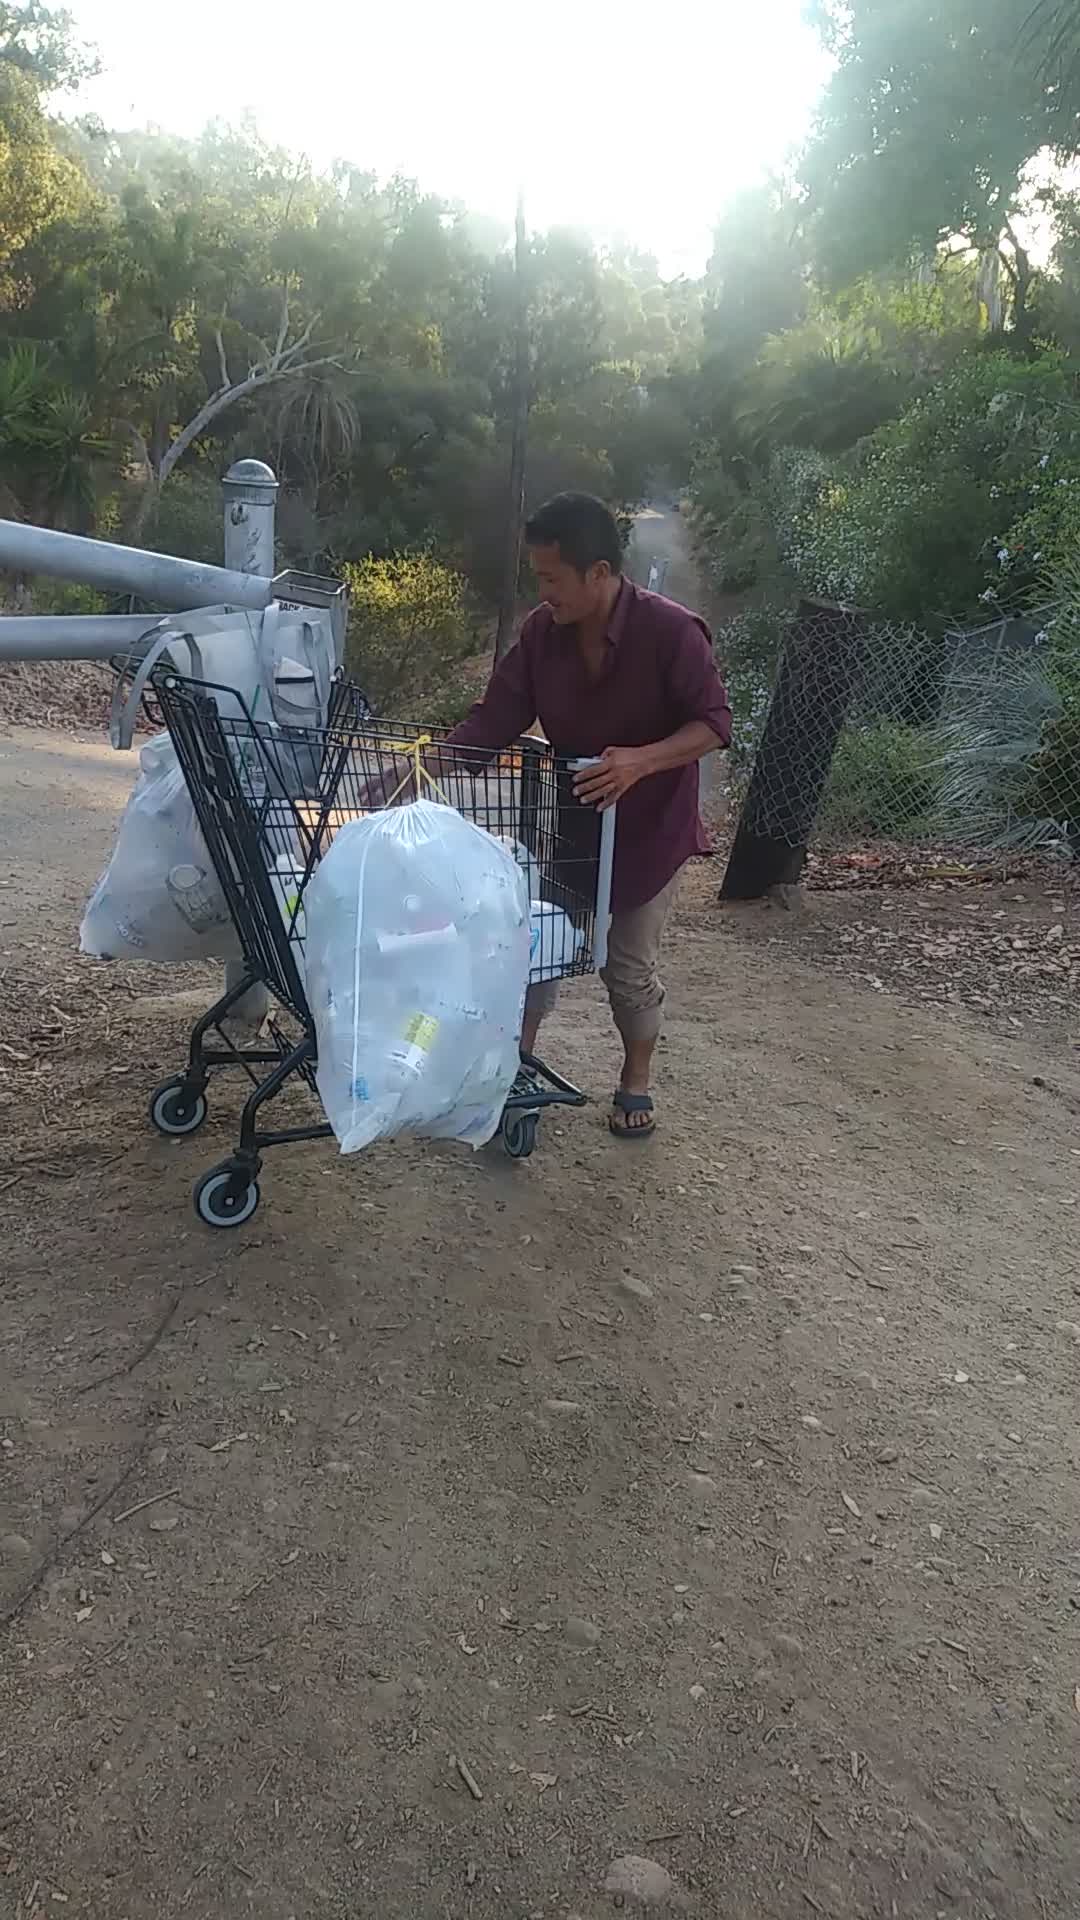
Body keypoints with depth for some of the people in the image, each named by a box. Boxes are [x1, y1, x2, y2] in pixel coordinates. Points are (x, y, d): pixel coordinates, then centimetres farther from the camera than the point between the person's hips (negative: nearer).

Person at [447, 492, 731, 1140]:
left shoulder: (670, 631, -24)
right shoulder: (543, 631, -11)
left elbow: (716, 722, -22)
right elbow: (496, 719, -8)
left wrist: (641, 761, -39)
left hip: (648, 828, -4)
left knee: (629, 966, 8)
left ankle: (637, 1080, 32)